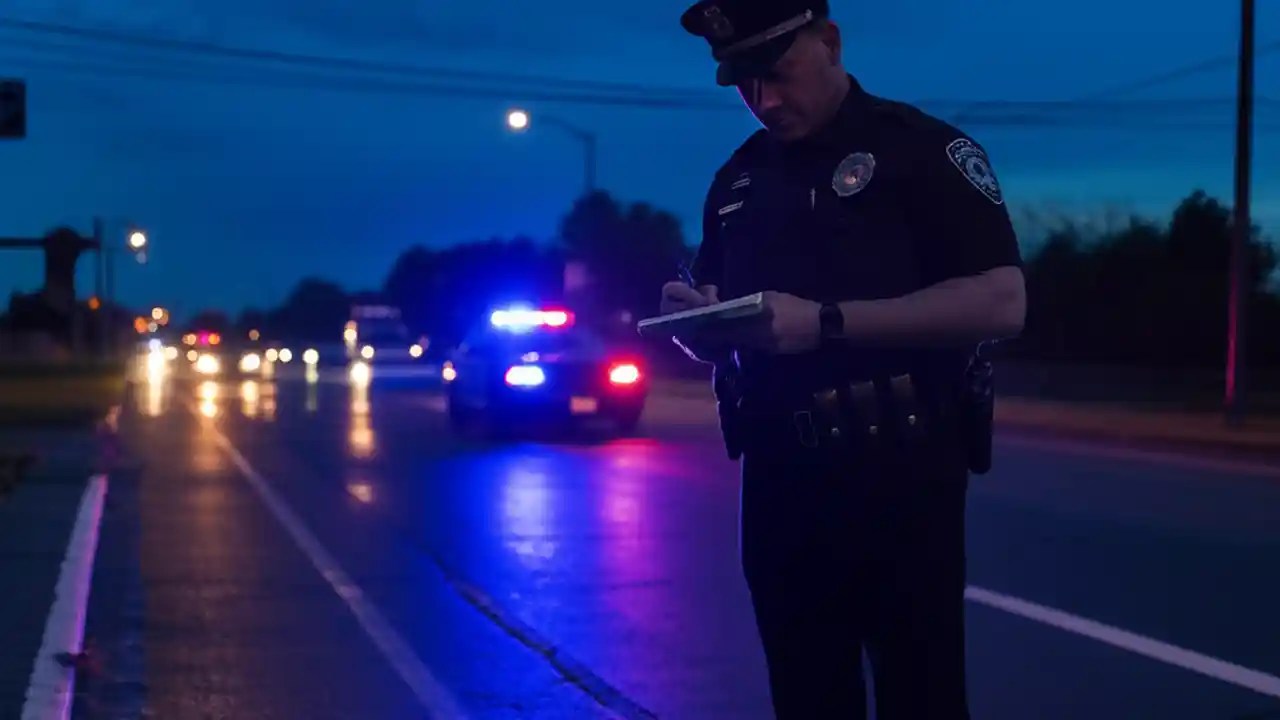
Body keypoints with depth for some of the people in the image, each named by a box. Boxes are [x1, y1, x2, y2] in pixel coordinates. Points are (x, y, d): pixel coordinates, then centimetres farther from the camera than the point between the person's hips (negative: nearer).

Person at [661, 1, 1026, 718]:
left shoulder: (920, 147, -4)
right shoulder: (736, 181, 14)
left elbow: (1001, 303, -15)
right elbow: (716, 343, 22)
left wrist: (825, 322, -21)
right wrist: (694, 318, -3)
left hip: (898, 474, -5)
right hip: (779, 480, 6)